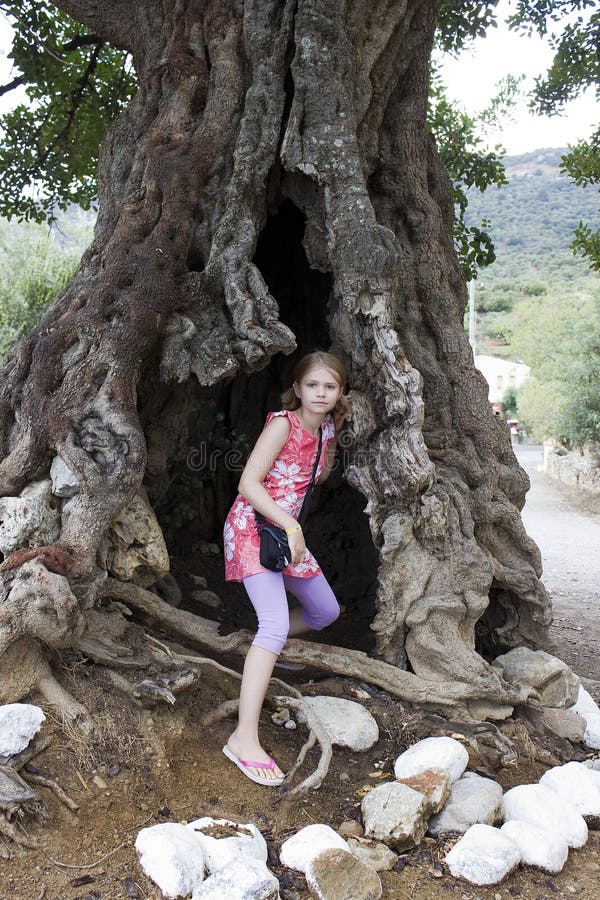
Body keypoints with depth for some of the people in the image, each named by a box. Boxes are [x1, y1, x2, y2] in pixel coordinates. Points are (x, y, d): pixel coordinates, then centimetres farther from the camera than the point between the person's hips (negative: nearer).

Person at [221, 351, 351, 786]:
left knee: (326, 611, 17)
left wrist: (336, 427, 9)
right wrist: (290, 526, -25)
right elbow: (248, 483, -20)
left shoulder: (327, 429, 7)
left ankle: (264, 651, 41)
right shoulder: (282, 423, -15)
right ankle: (244, 738, -21)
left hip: (289, 530, 8)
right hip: (253, 527, -8)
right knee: (276, 624, -22)